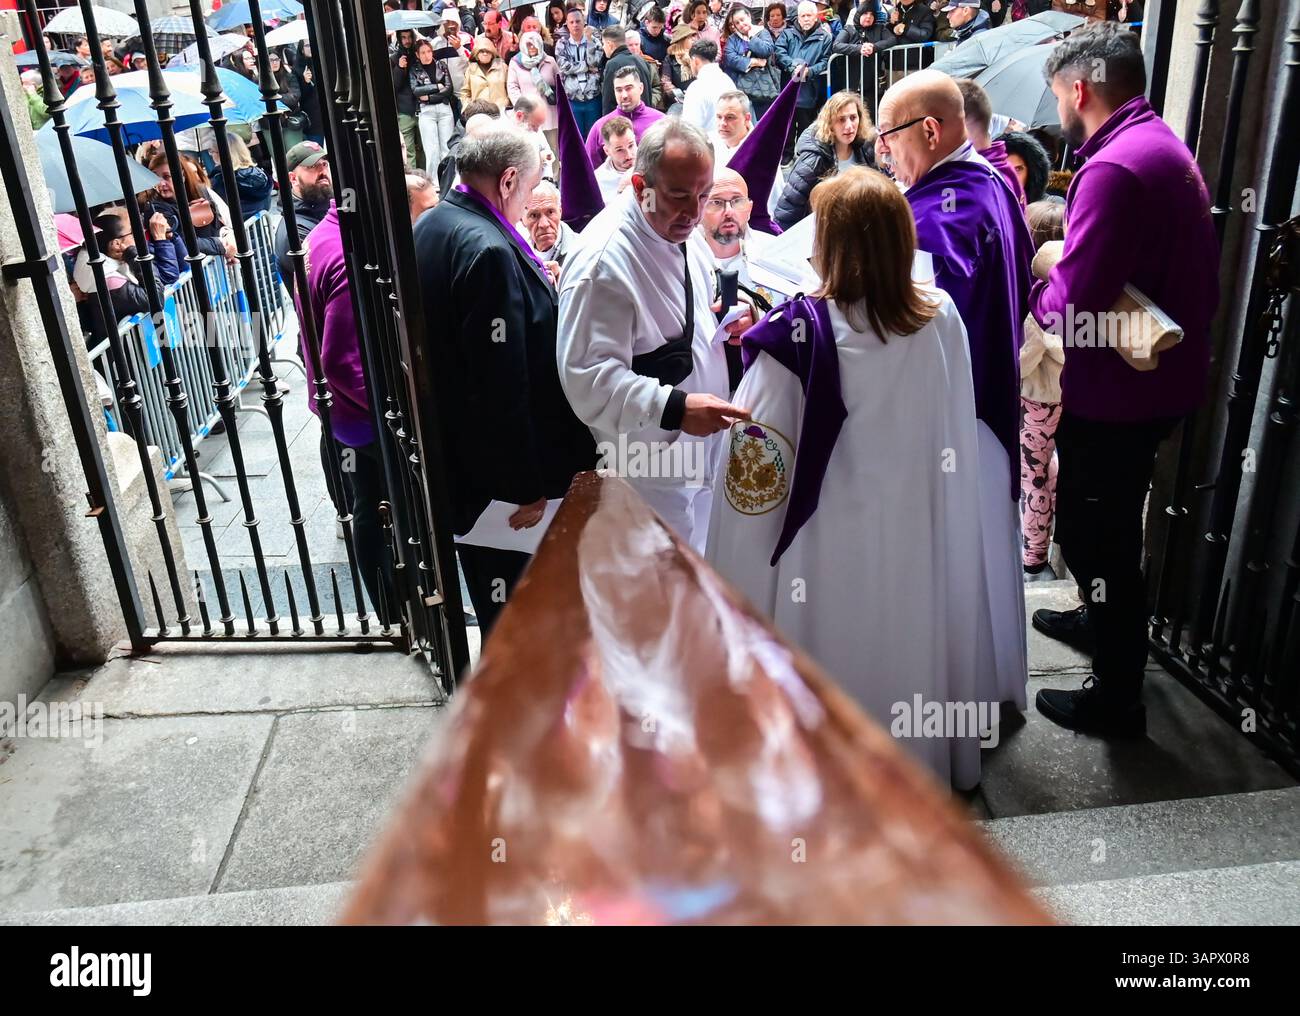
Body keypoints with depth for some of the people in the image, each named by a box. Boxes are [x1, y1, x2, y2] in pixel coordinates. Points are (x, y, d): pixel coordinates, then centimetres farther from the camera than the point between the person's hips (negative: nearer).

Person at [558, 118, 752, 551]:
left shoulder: (678, 233, 6)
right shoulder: (602, 260, -24)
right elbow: (588, 376, -28)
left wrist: (724, 327, 1)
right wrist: (674, 408, -38)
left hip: (699, 450, 9)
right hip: (651, 472, -9)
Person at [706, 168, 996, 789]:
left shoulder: (799, 333, -21)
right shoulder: (942, 318, -9)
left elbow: (758, 461, -18)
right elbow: (957, 431, 0)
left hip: (828, 543, -4)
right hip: (917, 533, 4)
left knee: (831, 661, 15)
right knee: (908, 650, 23)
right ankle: (913, 760, 44)